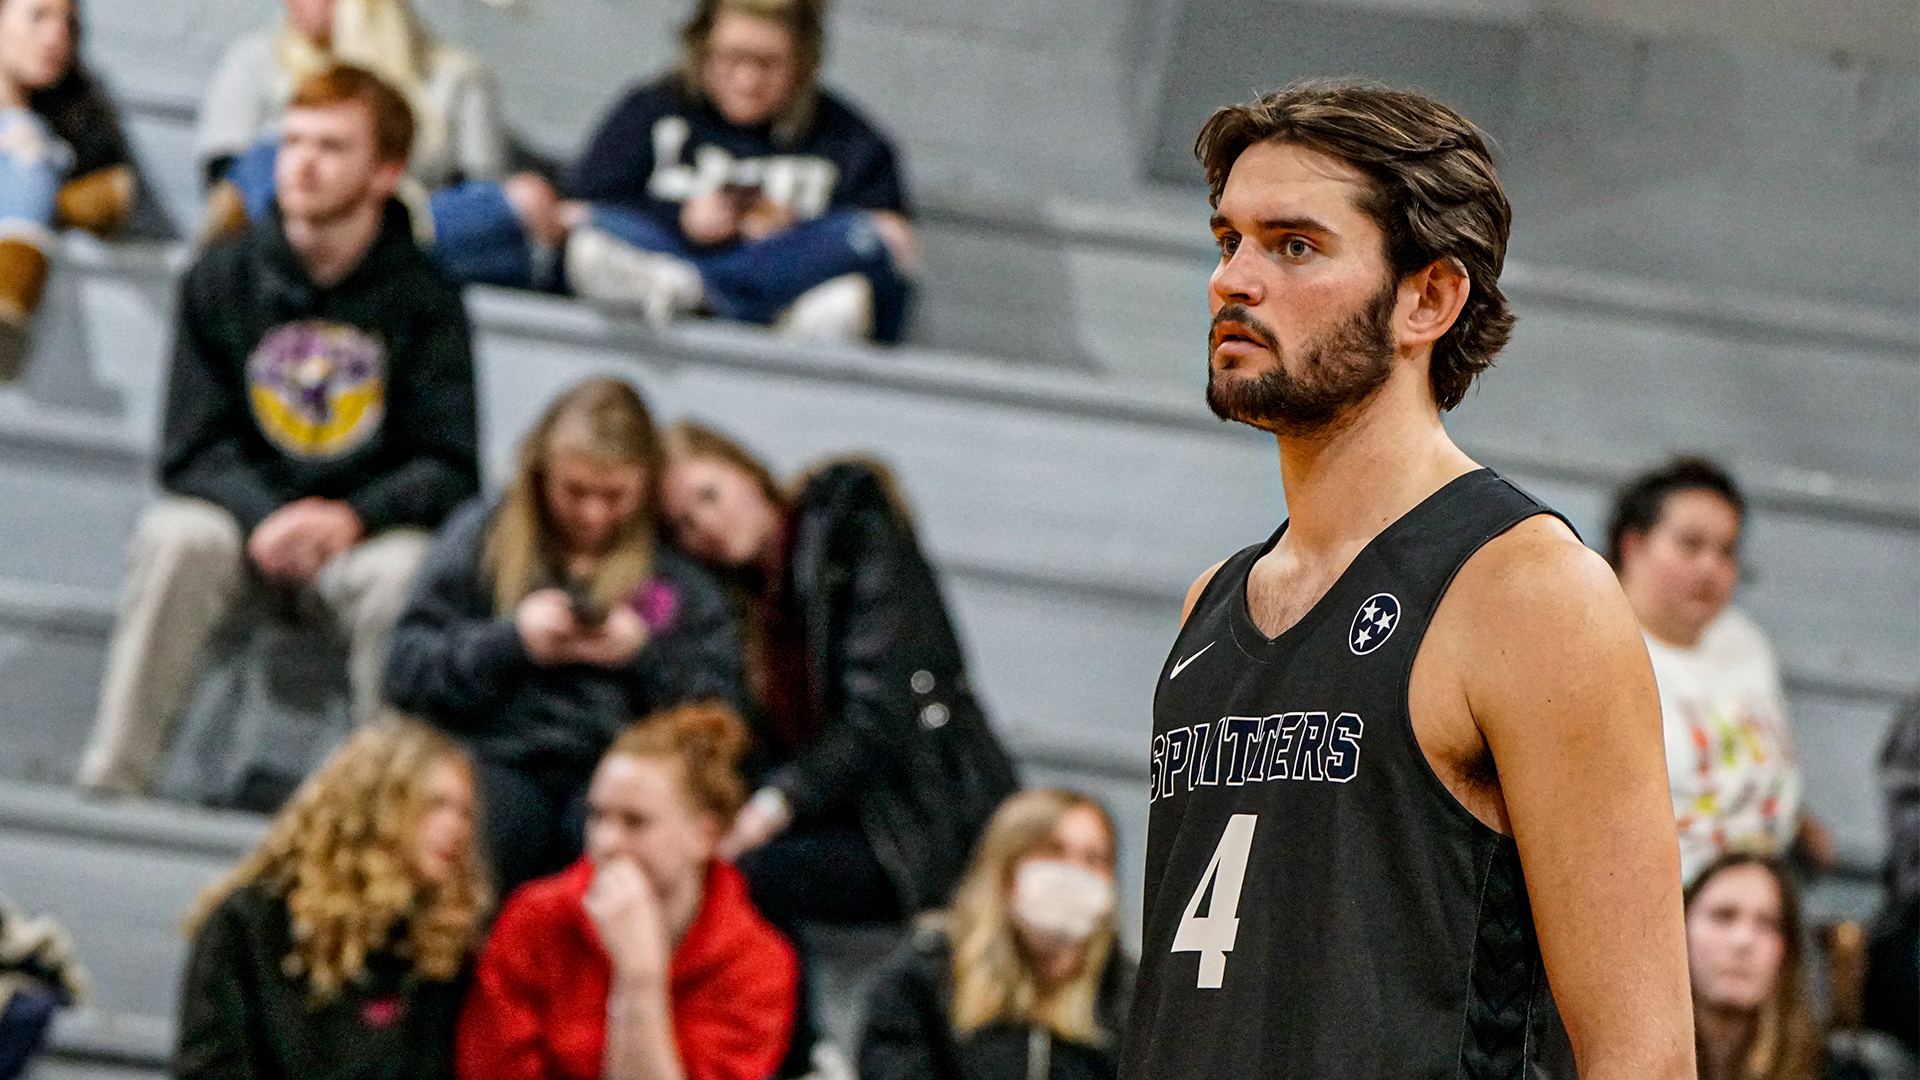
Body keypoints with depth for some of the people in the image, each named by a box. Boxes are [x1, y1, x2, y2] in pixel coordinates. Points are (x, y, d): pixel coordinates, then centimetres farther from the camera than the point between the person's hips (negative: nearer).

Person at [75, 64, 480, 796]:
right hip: (241, 509, 1)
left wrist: (354, 517, -24)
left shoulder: (424, 300, -2)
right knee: (177, 537, -32)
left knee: (401, 571, -35)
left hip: (369, 525, -1)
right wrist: (263, 520, -22)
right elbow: (192, 451, -1)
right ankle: (109, 784, -33)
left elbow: (449, 468, -4)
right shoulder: (221, 279, 3)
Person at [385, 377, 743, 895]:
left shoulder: (681, 570, 18)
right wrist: (512, 639, -5)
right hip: (498, 758, 0)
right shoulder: (483, 533, 18)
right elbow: (407, 670, 9)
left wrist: (644, 656, -5)